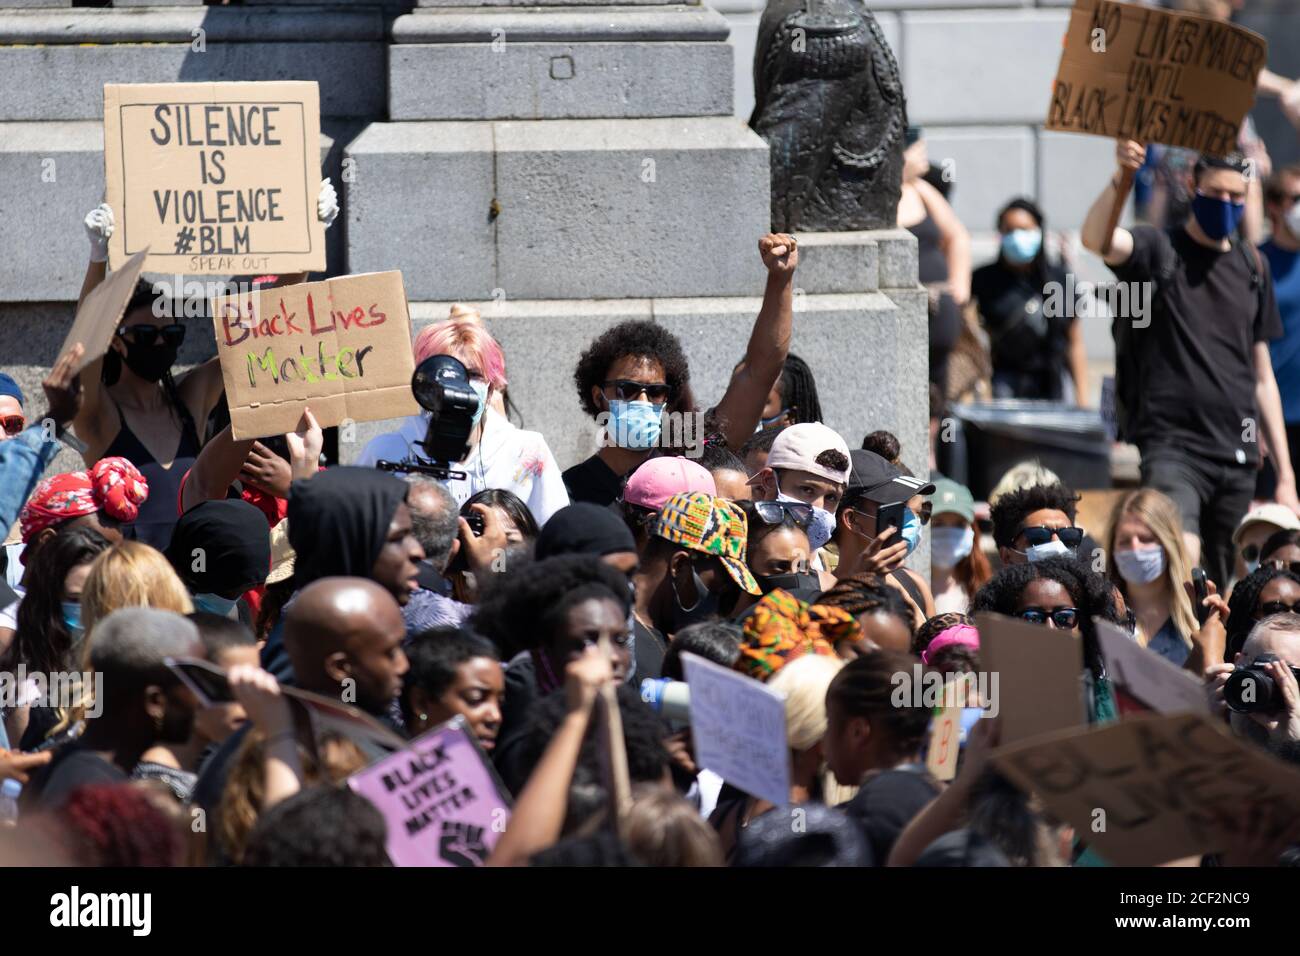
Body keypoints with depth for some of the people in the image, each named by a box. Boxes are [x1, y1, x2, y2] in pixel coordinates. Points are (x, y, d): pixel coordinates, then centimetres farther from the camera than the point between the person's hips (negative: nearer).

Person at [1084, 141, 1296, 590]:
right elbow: (1096, 238, -23)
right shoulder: (1158, 251, 0)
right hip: (1172, 446, -5)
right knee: (1183, 558, -28)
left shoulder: (1253, 268, 15)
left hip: (1237, 453, 5)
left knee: (1219, 589, 7)